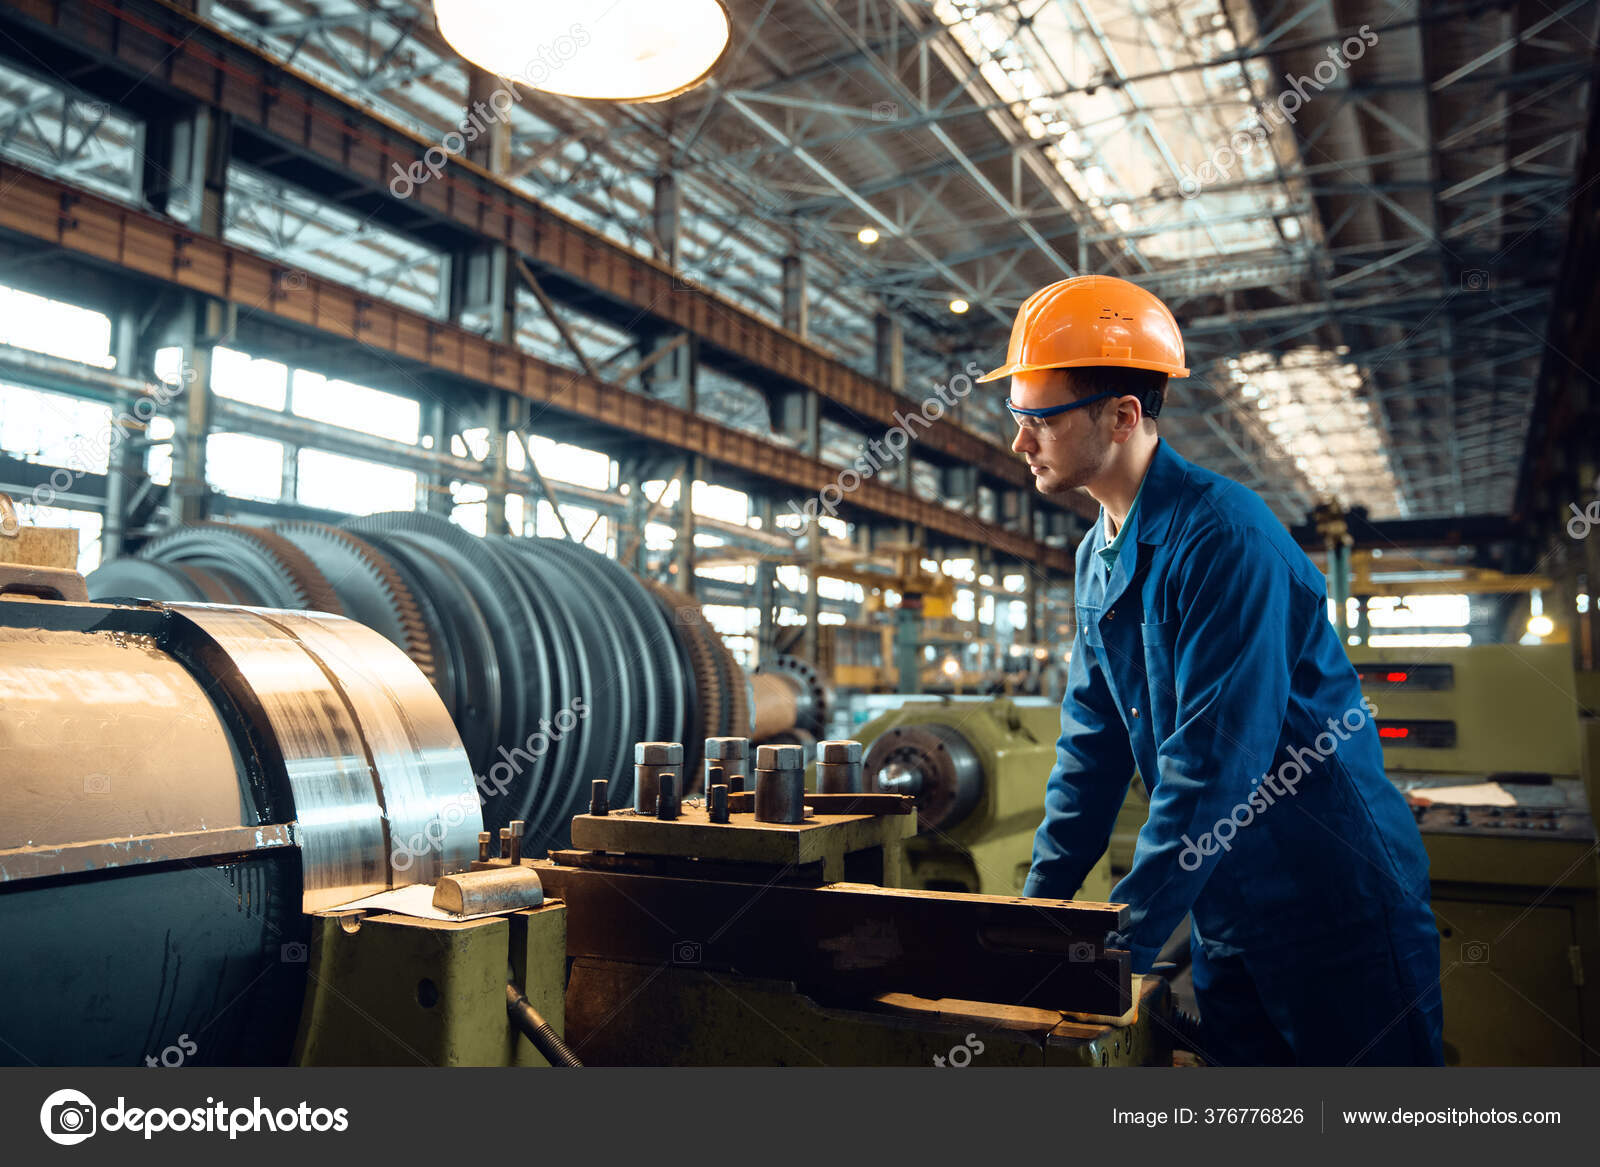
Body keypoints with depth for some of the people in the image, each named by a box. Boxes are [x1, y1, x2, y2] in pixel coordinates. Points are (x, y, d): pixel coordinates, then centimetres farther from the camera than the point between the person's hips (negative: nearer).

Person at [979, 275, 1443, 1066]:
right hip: (1225, 908, 8)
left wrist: (1124, 942, -23)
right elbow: (1093, 742, 9)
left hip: (1336, 896, -8)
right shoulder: (1098, 555, 6)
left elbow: (1213, 760, -26)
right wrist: (1038, 906, 6)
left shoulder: (1223, 535, -21)